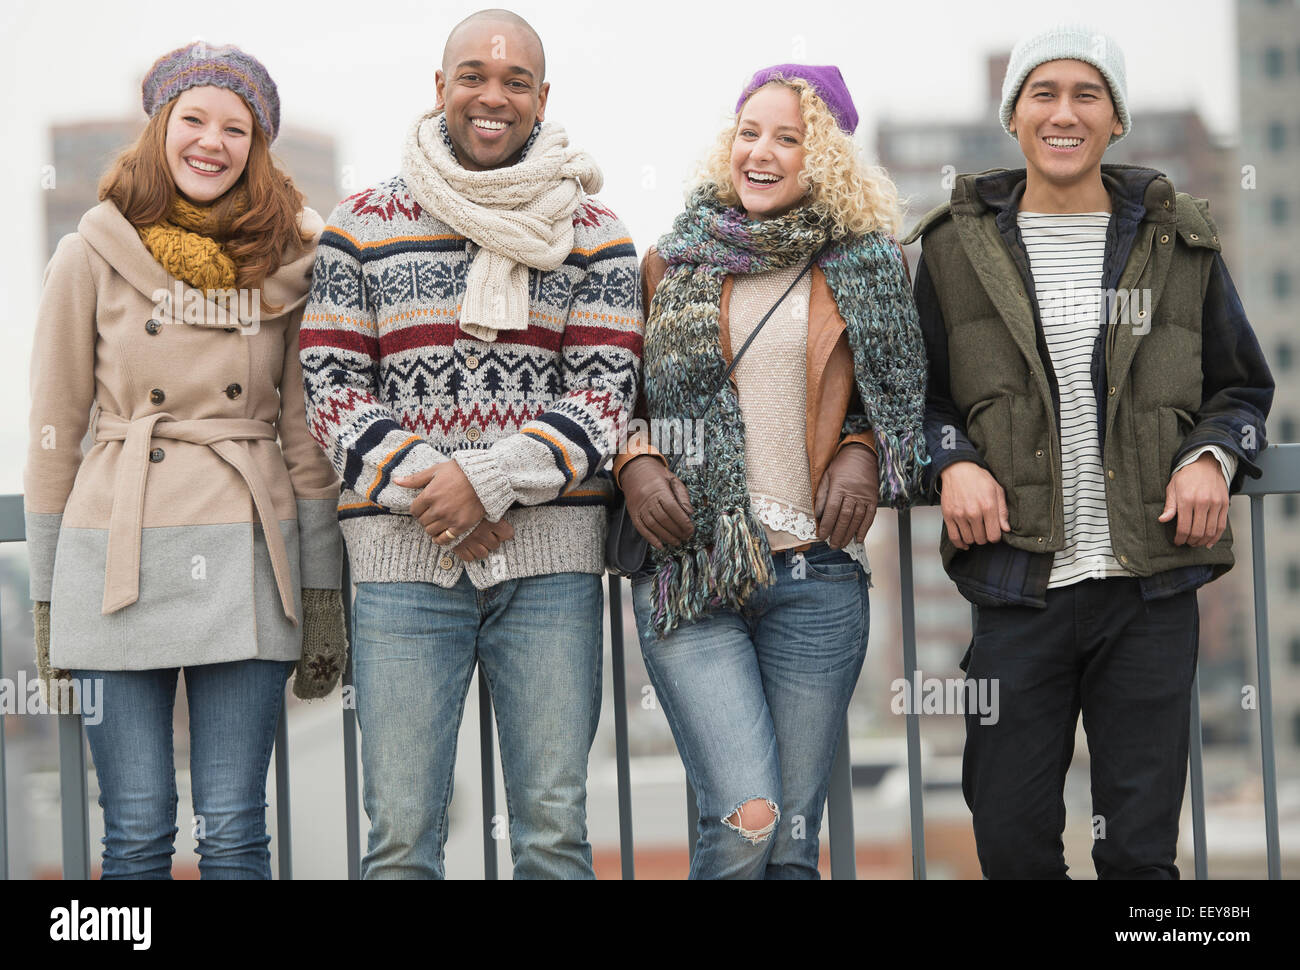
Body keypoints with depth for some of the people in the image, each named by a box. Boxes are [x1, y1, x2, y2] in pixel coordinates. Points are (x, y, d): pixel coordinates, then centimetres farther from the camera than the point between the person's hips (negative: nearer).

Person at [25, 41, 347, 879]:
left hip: (246, 559, 1)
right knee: (137, 834, 1)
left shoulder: (291, 261, 7)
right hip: (119, 557, -1)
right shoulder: (94, 256, 3)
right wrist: (48, 601, 3)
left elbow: (309, 434, 8)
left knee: (236, 833, 1)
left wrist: (324, 595, 4)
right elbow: (54, 433, 6)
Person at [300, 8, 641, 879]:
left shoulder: (591, 232, 8)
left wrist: (491, 478, -13)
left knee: (554, 830, 2)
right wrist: (420, 484, -11)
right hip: (403, 555, 0)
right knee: (402, 834, -1)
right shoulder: (363, 227, 9)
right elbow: (330, 388, 5)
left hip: (551, 555, 0)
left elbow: (606, 395, 1)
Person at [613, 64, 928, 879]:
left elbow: (896, 401, 19)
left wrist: (860, 454, -1)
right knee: (745, 820, -18)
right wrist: (634, 463, -3)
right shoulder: (674, 262, 10)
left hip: (815, 573, 1)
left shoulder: (862, 267, 10)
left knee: (793, 841, 2)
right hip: (689, 567, -1)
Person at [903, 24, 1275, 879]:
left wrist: (1213, 458, -2)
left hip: (1151, 583, 0)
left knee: (1141, 848, 3)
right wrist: (953, 463, -6)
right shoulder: (961, 247, 7)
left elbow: (1243, 386, 18)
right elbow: (920, 392, 14)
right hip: (1019, 582, 0)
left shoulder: (1178, 243, 9)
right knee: (1012, 842, 3)